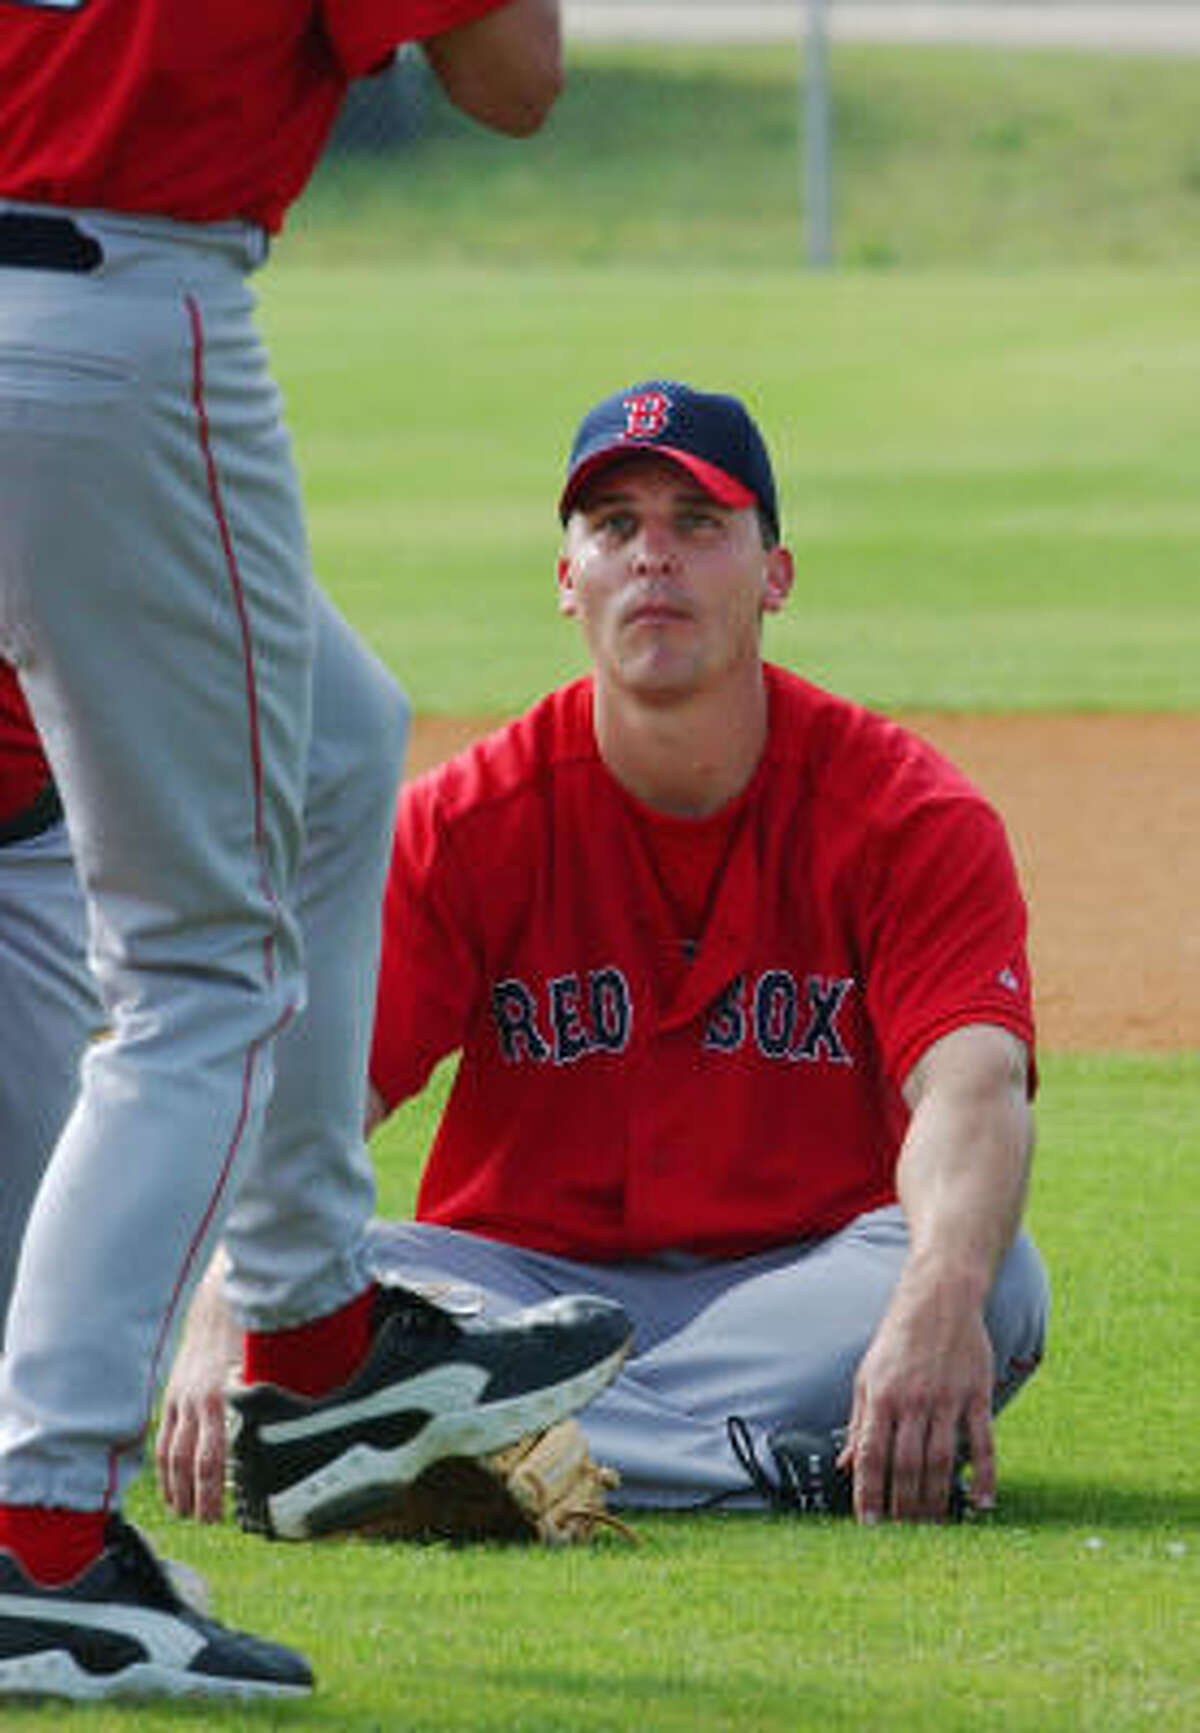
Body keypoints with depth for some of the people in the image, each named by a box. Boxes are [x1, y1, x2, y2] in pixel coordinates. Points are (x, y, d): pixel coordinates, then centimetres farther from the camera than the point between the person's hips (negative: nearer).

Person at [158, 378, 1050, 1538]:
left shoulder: (911, 818, -6)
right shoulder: (462, 826, -3)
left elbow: (973, 1084, -24)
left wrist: (937, 1303, -47)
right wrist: (227, 1322, -37)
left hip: (802, 1277, -1)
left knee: (993, 1279, -33)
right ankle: (793, 1467, -37)